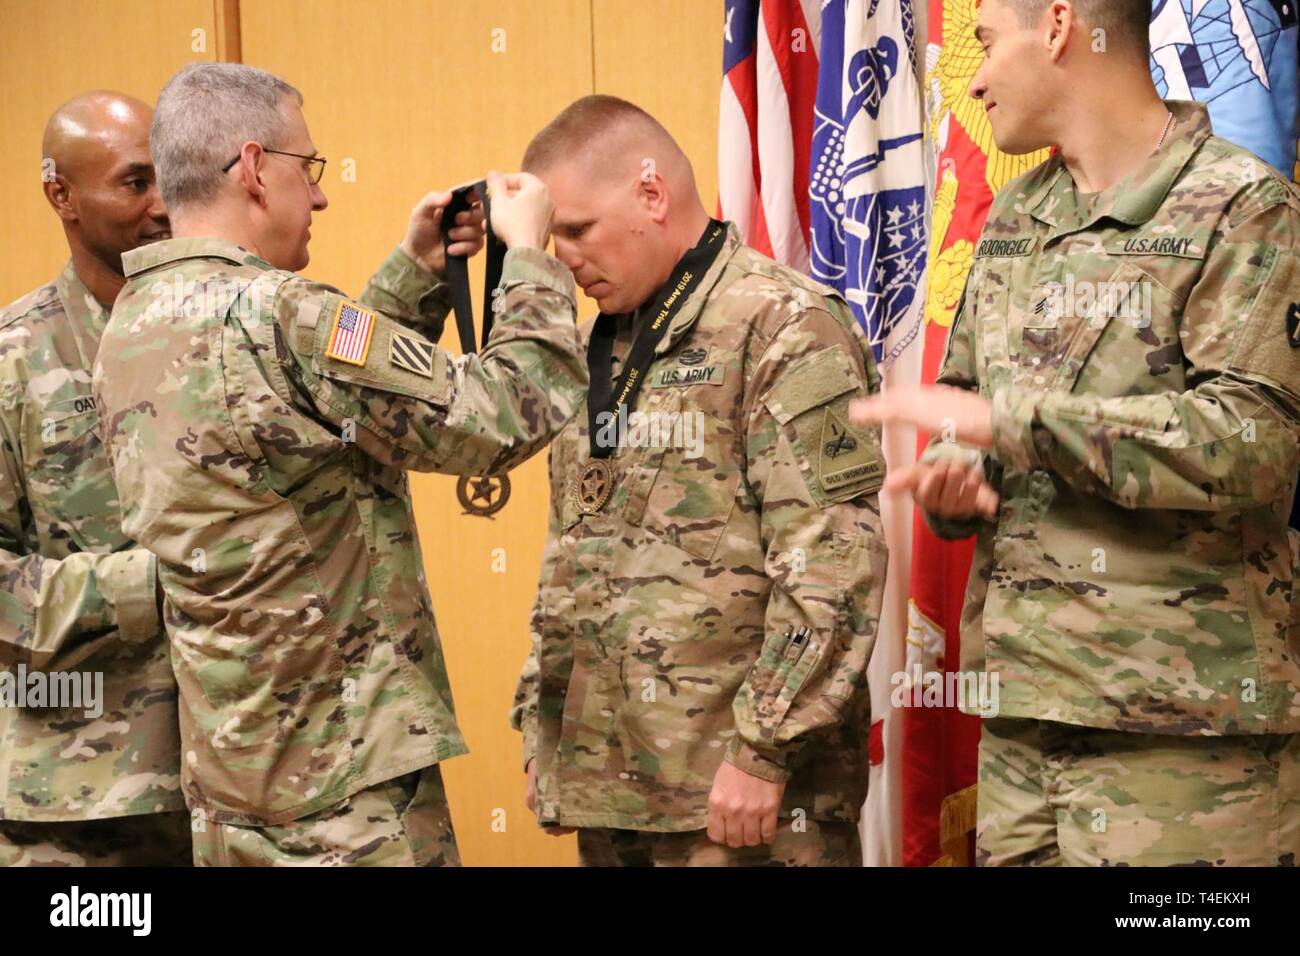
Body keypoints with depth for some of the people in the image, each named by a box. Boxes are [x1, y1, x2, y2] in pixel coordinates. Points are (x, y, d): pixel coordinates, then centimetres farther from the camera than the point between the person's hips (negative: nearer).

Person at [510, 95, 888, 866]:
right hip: (603, 785, 8)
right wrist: (541, 726, 17)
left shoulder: (783, 328, -9)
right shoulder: (600, 351, 17)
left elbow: (832, 563, -17)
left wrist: (763, 750, -18)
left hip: (738, 784, -7)